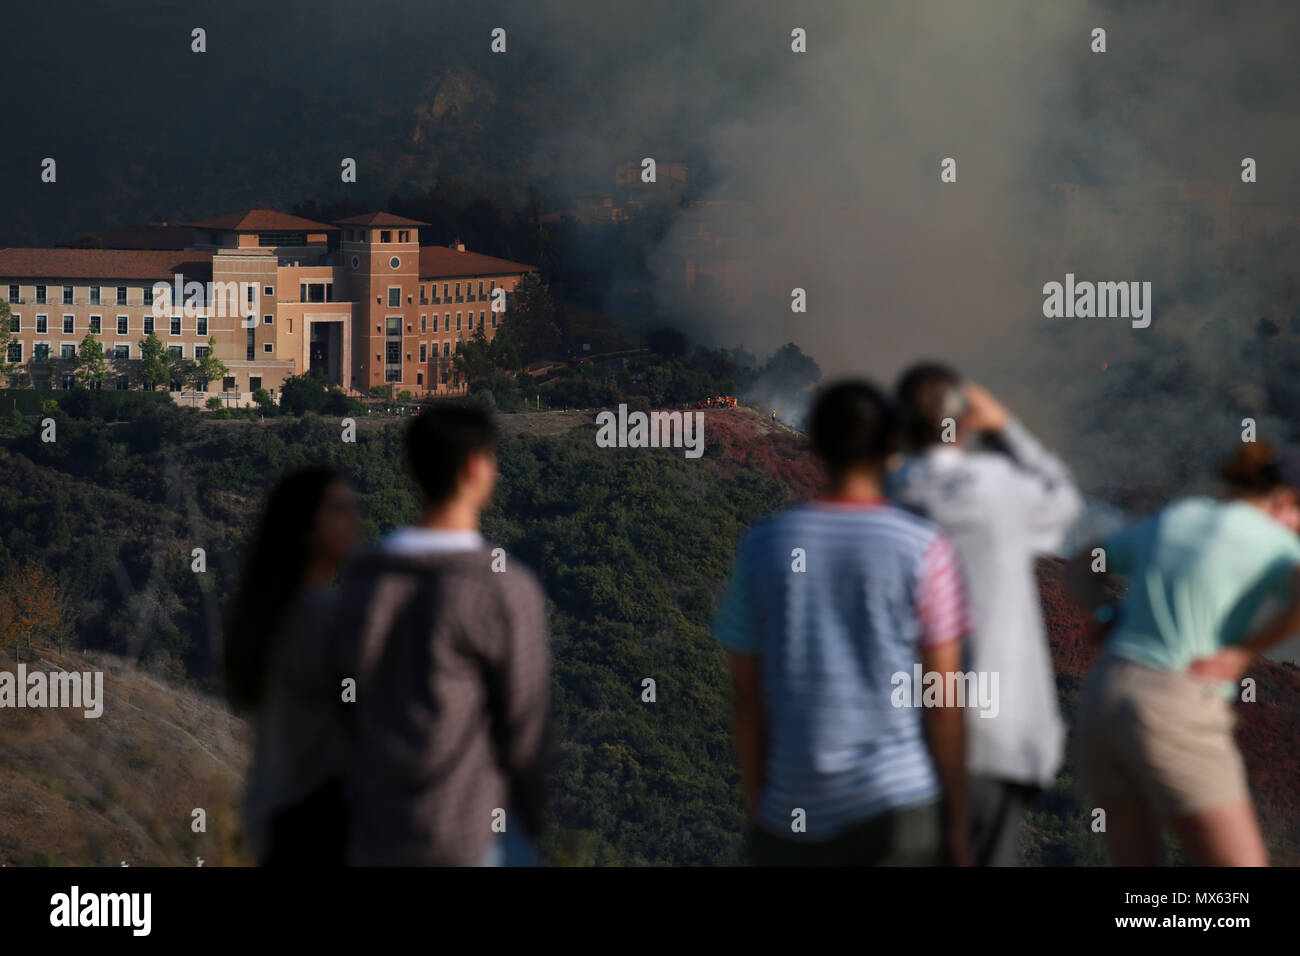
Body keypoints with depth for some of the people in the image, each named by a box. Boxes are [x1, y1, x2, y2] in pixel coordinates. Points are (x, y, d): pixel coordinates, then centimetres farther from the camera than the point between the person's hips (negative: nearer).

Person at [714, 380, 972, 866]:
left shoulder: (762, 546, 1)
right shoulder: (922, 548, -6)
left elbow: (745, 694, 4)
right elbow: (943, 698, -5)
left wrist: (757, 815, 12)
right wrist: (957, 823, 2)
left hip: (794, 810, 2)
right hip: (899, 804, -2)